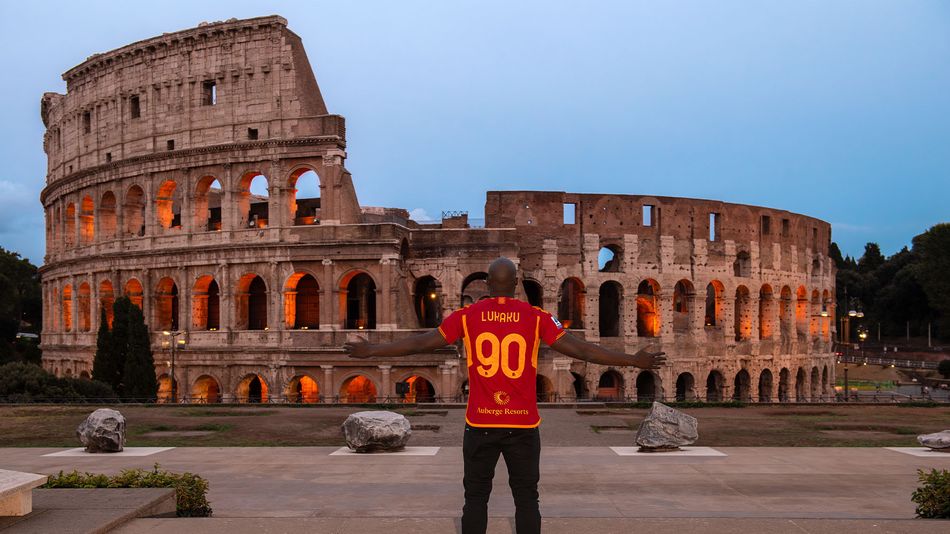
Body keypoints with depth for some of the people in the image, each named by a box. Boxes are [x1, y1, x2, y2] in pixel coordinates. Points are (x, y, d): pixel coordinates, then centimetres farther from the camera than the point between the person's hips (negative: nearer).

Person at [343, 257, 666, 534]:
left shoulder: (467, 316, -1)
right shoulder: (536, 317, -2)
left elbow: (421, 343, 3)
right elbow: (580, 349, -4)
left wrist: (371, 351, 15)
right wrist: (634, 361, 3)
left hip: (480, 423, 0)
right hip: (523, 424, 0)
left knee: (476, 497, 8)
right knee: (526, 498, 7)